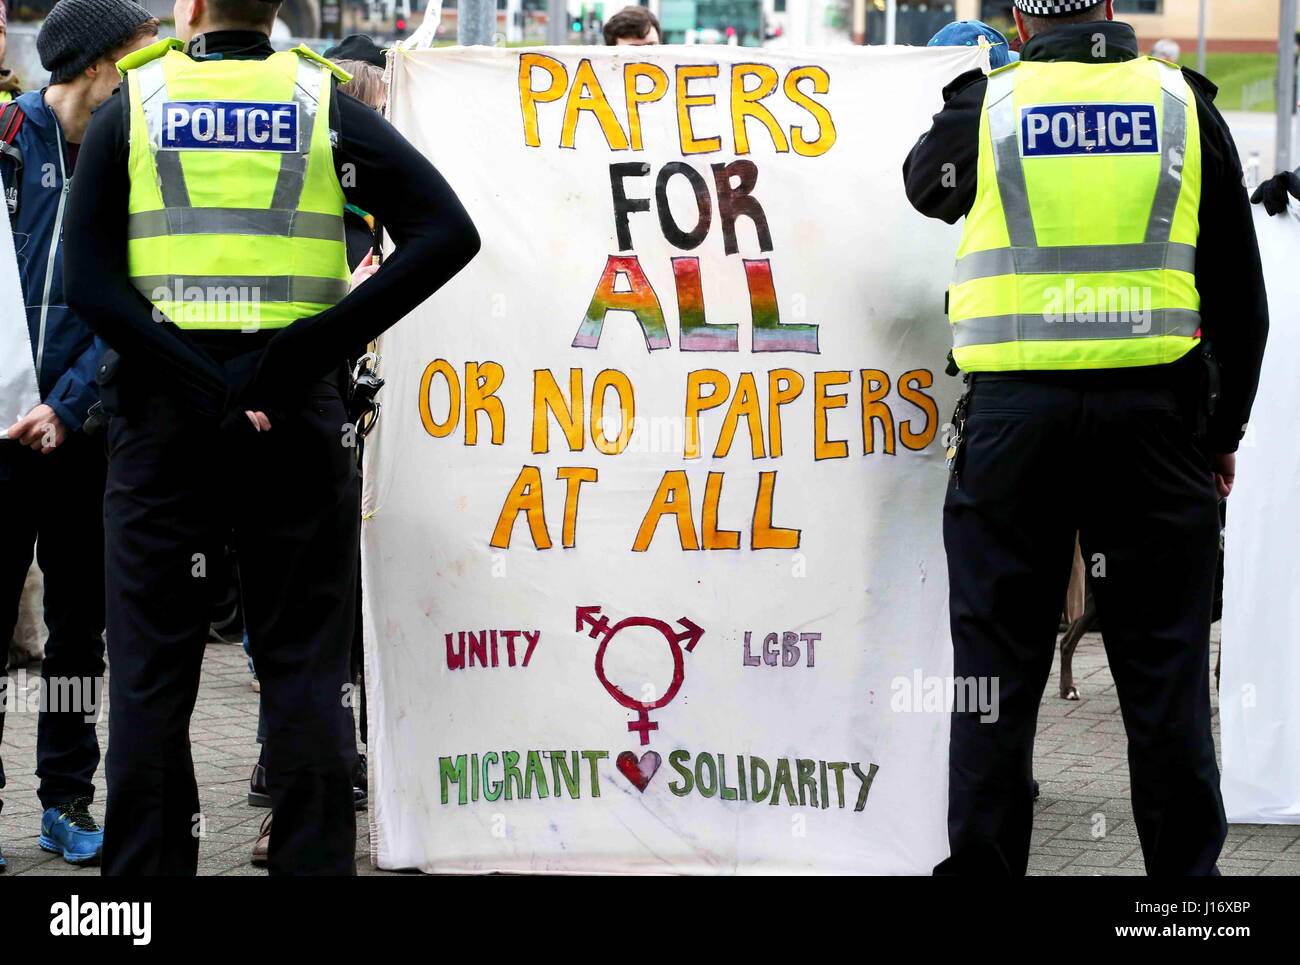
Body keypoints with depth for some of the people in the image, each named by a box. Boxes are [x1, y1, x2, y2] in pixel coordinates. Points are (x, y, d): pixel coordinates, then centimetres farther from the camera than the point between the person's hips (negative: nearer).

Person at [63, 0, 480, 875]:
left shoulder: (131, 107, 3)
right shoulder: (325, 105, 4)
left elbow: (89, 279, -8)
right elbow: (448, 234, -8)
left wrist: (194, 383, -12)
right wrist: (316, 347, -11)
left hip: (161, 409, 0)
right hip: (297, 411, 0)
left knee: (151, 672, 6)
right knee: (306, 666, 6)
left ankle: (144, 867, 7)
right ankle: (313, 862, 5)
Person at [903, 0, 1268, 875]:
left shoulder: (985, 106, 0)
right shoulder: (1183, 104, 4)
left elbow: (925, 186, 24)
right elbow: (1238, 290, 8)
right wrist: (1224, 431, 17)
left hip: (1016, 409, -1)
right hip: (1155, 407, 1)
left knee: (999, 658, 6)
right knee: (1164, 662, 7)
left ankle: (983, 863, 9)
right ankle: (1184, 866, 10)